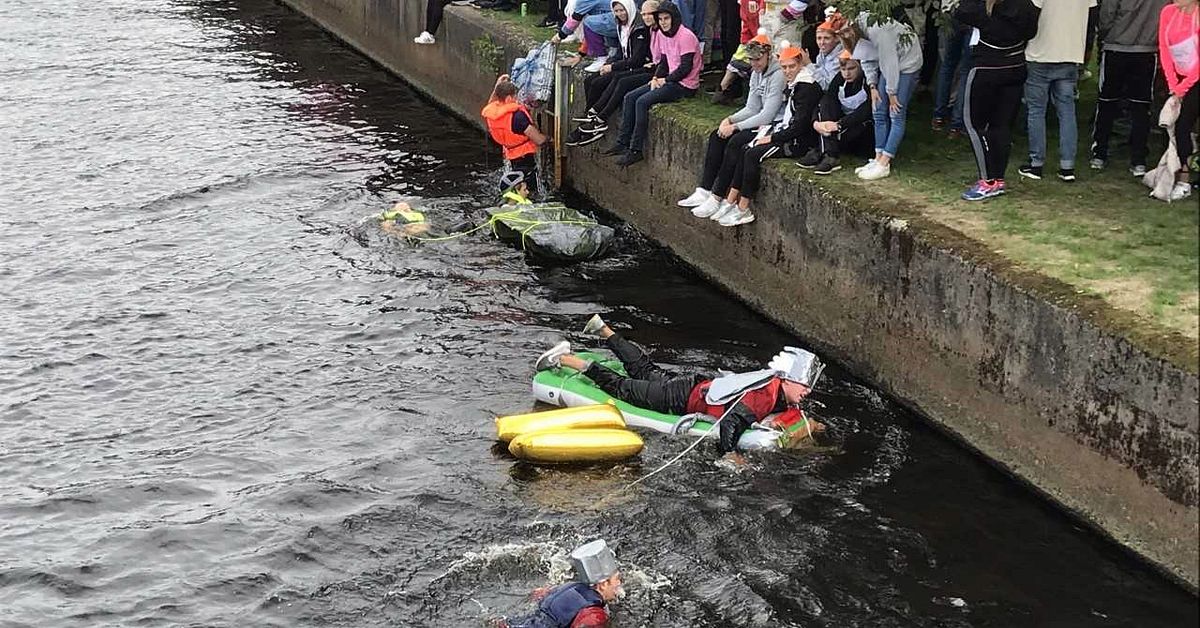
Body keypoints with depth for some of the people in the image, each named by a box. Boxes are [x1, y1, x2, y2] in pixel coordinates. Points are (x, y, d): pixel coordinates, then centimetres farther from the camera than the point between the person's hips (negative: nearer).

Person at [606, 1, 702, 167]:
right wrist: (656, 78, 0)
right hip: (670, 80, 10)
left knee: (642, 102, -22)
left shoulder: (685, 37, -16)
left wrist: (664, 80, -12)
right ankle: (623, 142, 0)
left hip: (685, 85, -10)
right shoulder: (663, 35, 11)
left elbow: (686, 68, -19)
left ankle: (636, 150, -20)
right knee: (630, 97, 1)